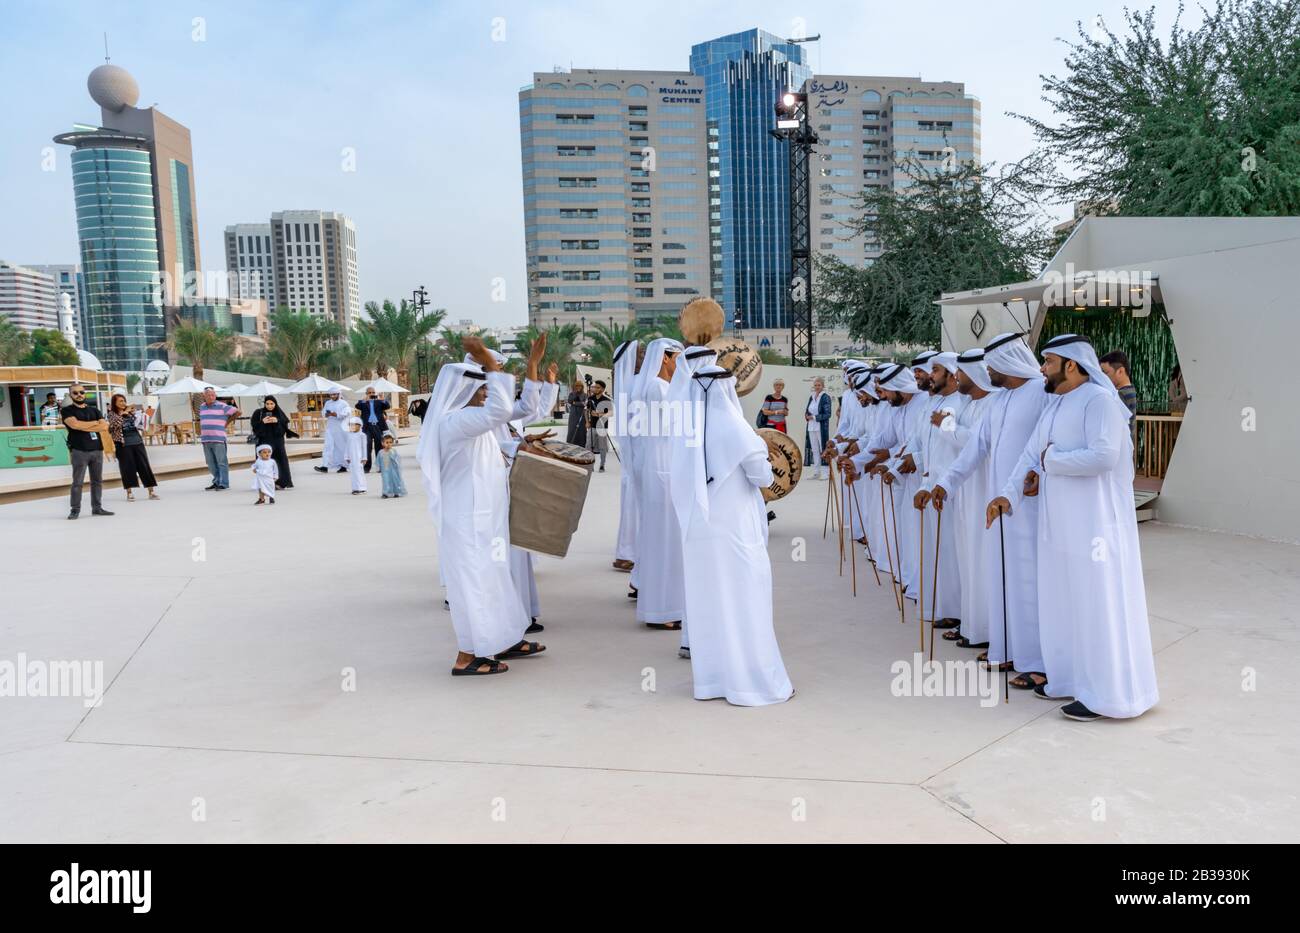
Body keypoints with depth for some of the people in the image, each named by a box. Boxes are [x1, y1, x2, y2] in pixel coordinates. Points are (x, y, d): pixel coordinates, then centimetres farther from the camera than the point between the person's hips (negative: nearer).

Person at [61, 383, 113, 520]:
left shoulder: (94, 410, 15)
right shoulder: (67, 411, 3)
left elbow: (104, 426, 0)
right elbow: (75, 424, -16)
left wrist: (83, 426, -8)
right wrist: (95, 423, -4)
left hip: (97, 450, 4)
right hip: (79, 451, -4)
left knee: (97, 481, 7)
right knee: (77, 482, -5)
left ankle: (97, 507, 14)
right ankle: (75, 510, 1)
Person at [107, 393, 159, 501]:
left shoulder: (130, 412, 12)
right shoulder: (112, 414, 2)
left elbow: (139, 423, 20)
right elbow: (113, 425, -15)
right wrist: (122, 414, -17)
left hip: (137, 442, 3)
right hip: (123, 444, -3)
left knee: (144, 466, 1)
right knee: (127, 468, -1)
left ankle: (151, 491, 2)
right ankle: (129, 493, 8)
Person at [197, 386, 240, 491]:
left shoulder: (222, 406, -4)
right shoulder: (202, 407, 15)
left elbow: (237, 412, -1)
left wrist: (227, 421, 3)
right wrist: (200, 431, 21)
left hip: (218, 439, -6)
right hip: (205, 439, 6)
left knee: (222, 462, -6)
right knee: (211, 463, 9)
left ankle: (223, 483, -4)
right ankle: (217, 481, 17)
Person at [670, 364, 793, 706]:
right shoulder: (734, 427, -13)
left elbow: (680, 482, 5)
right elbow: (761, 476, -9)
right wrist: (766, 471, 11)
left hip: (697, 529, 5)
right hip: (734, 527, -5)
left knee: (706, 603, 12)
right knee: (743, 603, 3)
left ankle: (709, 679, 21)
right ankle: (753, 681, 9)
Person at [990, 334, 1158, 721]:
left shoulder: (1099, 400, -13)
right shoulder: (1054, 405, 13)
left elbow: (1104, 456, -26)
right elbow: (1031, 455, 9)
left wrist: (1050, 459, -13)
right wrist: (1008, 496, -6)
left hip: (1093, 524, -9)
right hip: (1058, 524, 9)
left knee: (1097, 605, -2)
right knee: (1062, 603, 15)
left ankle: (1107, 693, 9)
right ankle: (1070, 678, 28)